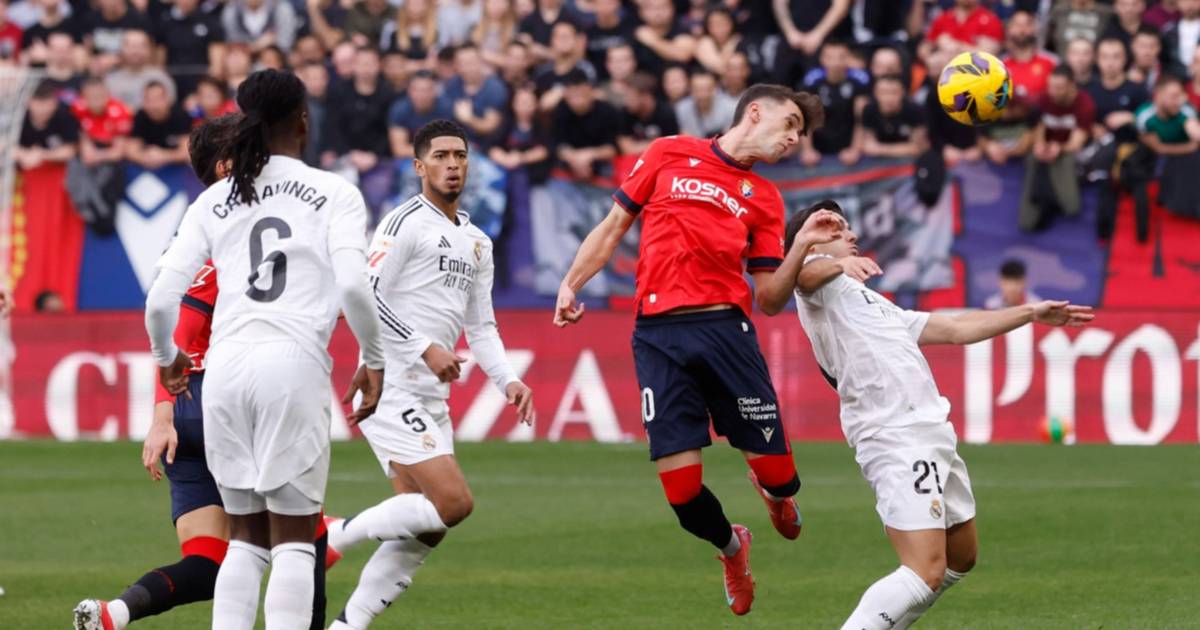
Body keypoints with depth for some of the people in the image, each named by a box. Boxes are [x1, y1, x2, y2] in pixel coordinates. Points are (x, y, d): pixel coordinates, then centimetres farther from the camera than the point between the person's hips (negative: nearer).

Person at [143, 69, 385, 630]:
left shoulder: (214, 200, 12)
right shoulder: (334, 193, 4)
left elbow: (161, 299, 8)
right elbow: (352, 286, -10)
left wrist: (166, 356, 27)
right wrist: (373, 361, 4)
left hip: (225, 368, 4)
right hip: (294, 364, -4)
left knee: (245, 537, 14)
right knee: (293, 541, 0)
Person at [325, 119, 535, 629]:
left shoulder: (477, 242, 19)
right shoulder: (405, 224, -7)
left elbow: (481, 325, 22)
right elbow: (364, 297, -16)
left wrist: (508, 380, 6)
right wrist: (425, 347, -21)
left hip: (431, 397, 9)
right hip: (392, 390, -9)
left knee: (425, 529, 3)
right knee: (454, 502, -20)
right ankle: (336, 535, -6)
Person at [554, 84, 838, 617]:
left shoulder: (764, 199, 16)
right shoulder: (669, 155, 12)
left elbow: (769, 300, 12)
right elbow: (614, 226, 17)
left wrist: (803, 248, -3)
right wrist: (571, 284, 5)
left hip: (726, 329, 2)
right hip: (658, 336, -2)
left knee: (779, 478, -4)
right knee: (681, 488, -9)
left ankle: (772, 493, 36)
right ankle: (731, 548, 25)